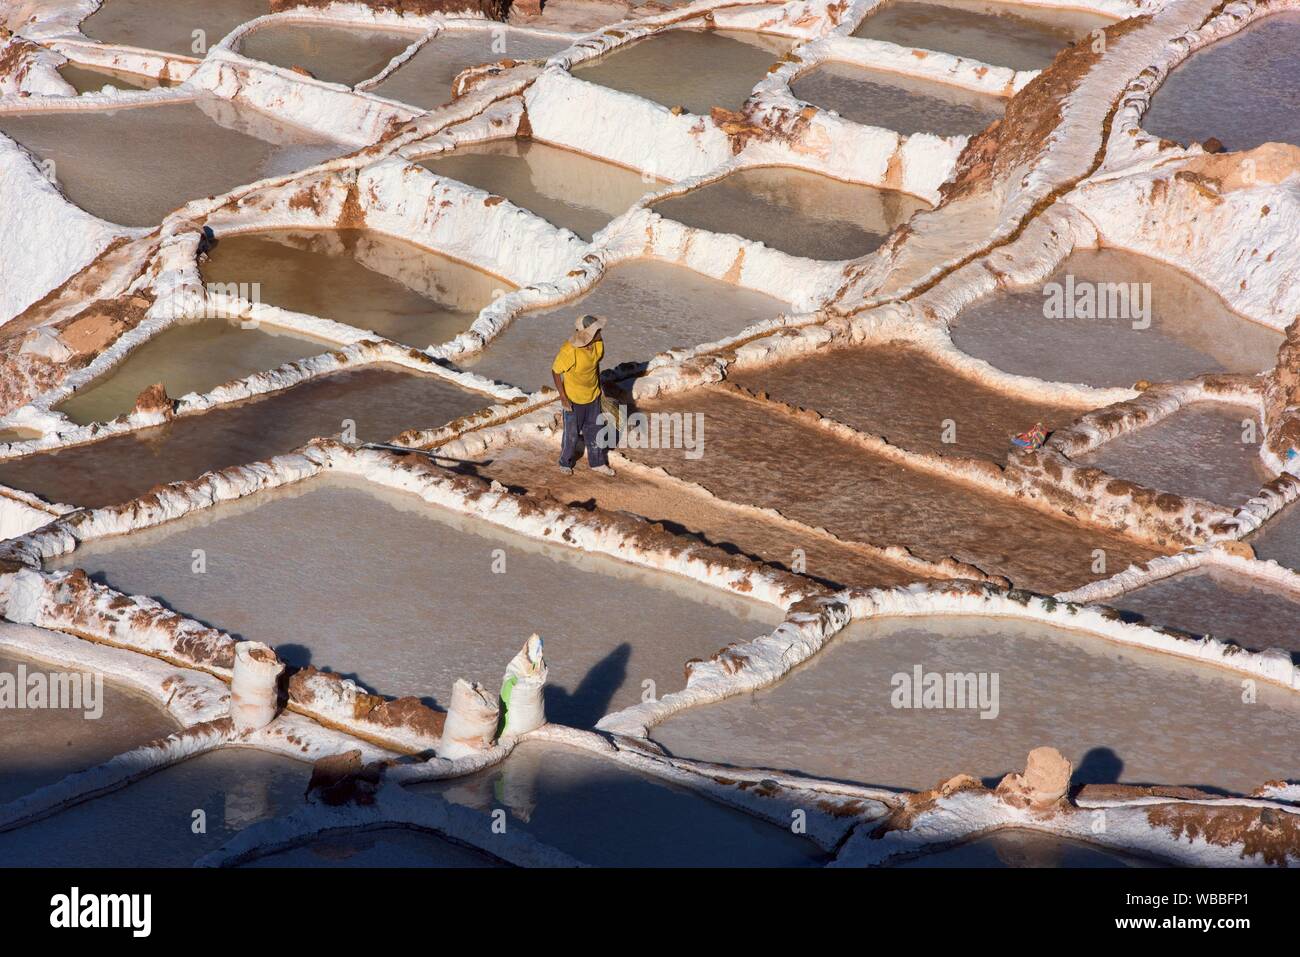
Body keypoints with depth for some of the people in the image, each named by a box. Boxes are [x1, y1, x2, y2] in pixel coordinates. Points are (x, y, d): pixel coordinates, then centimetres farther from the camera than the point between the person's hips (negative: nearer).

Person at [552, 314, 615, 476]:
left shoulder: (599, 344, -16)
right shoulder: (569, 351, -34)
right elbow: (555, 371, -19)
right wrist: (562, 396, -19)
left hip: (593, 396, 5)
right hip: (574, 399, -5)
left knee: (594, 431, 20)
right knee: (572, 434, 13)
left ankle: (597, 462, 39)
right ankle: (565, 463, 38)